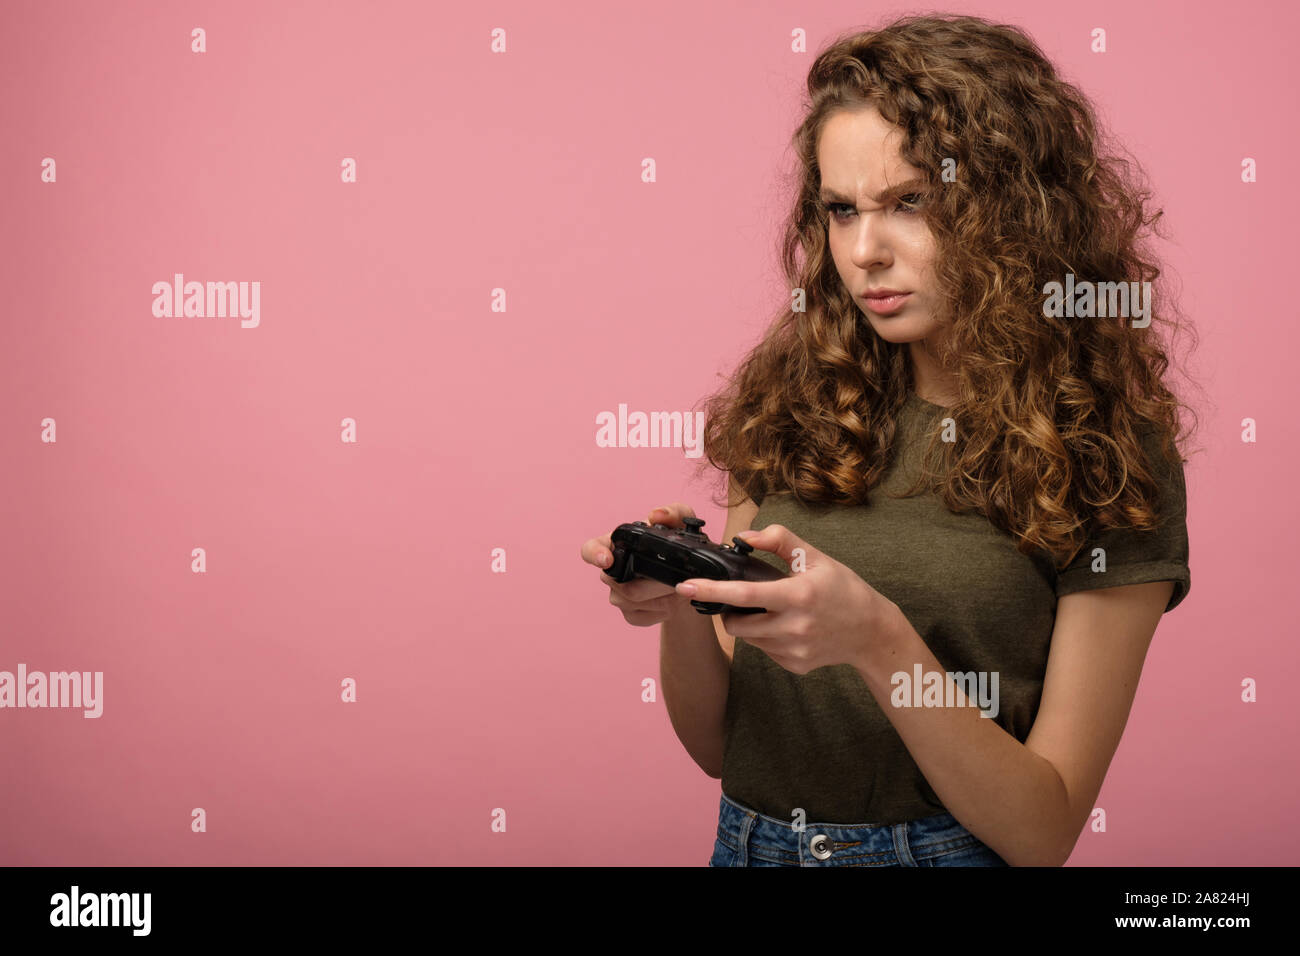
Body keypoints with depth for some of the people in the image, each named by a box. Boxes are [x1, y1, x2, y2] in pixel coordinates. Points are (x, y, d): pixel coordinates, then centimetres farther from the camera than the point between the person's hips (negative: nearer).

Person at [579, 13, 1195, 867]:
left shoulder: (1112, 466, -6)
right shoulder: (793, 411, 1)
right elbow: (716, 743, 6)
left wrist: (877, 643, -21)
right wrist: (681, 603, -12)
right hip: (749, 841, 3)